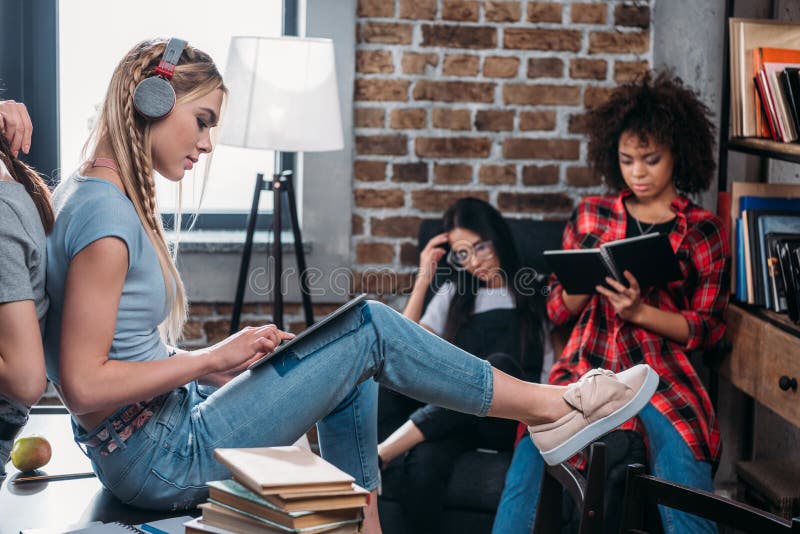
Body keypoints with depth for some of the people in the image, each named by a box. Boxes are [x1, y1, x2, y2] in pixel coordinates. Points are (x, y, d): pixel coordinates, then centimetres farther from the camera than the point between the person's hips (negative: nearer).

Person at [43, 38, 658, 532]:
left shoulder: (90, 197, 11)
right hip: (163, 461, -10)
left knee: (351, 367, 16)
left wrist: (226, 361, 7)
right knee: (368, 328, -7)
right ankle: (549, 405, 7)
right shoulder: (105, 217, -20)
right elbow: (84, 387, -25)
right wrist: (213, 358, -17)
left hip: (141, 455, 10)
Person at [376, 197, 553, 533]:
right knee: (424, 462, -38)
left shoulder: (537, 293, 12)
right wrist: (423, 280, 4)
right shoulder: (453, 294, 21)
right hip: (455, 417, 2)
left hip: (513, 420, -2)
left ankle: (376, 456, -43)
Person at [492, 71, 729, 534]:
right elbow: (557, 309, 14)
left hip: (663, 375, -1)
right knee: (526, 476, -25)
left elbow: (708, 327, 6)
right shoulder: (590, 216, 14)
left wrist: (639, 310, -11)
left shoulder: (703, 231, 7)